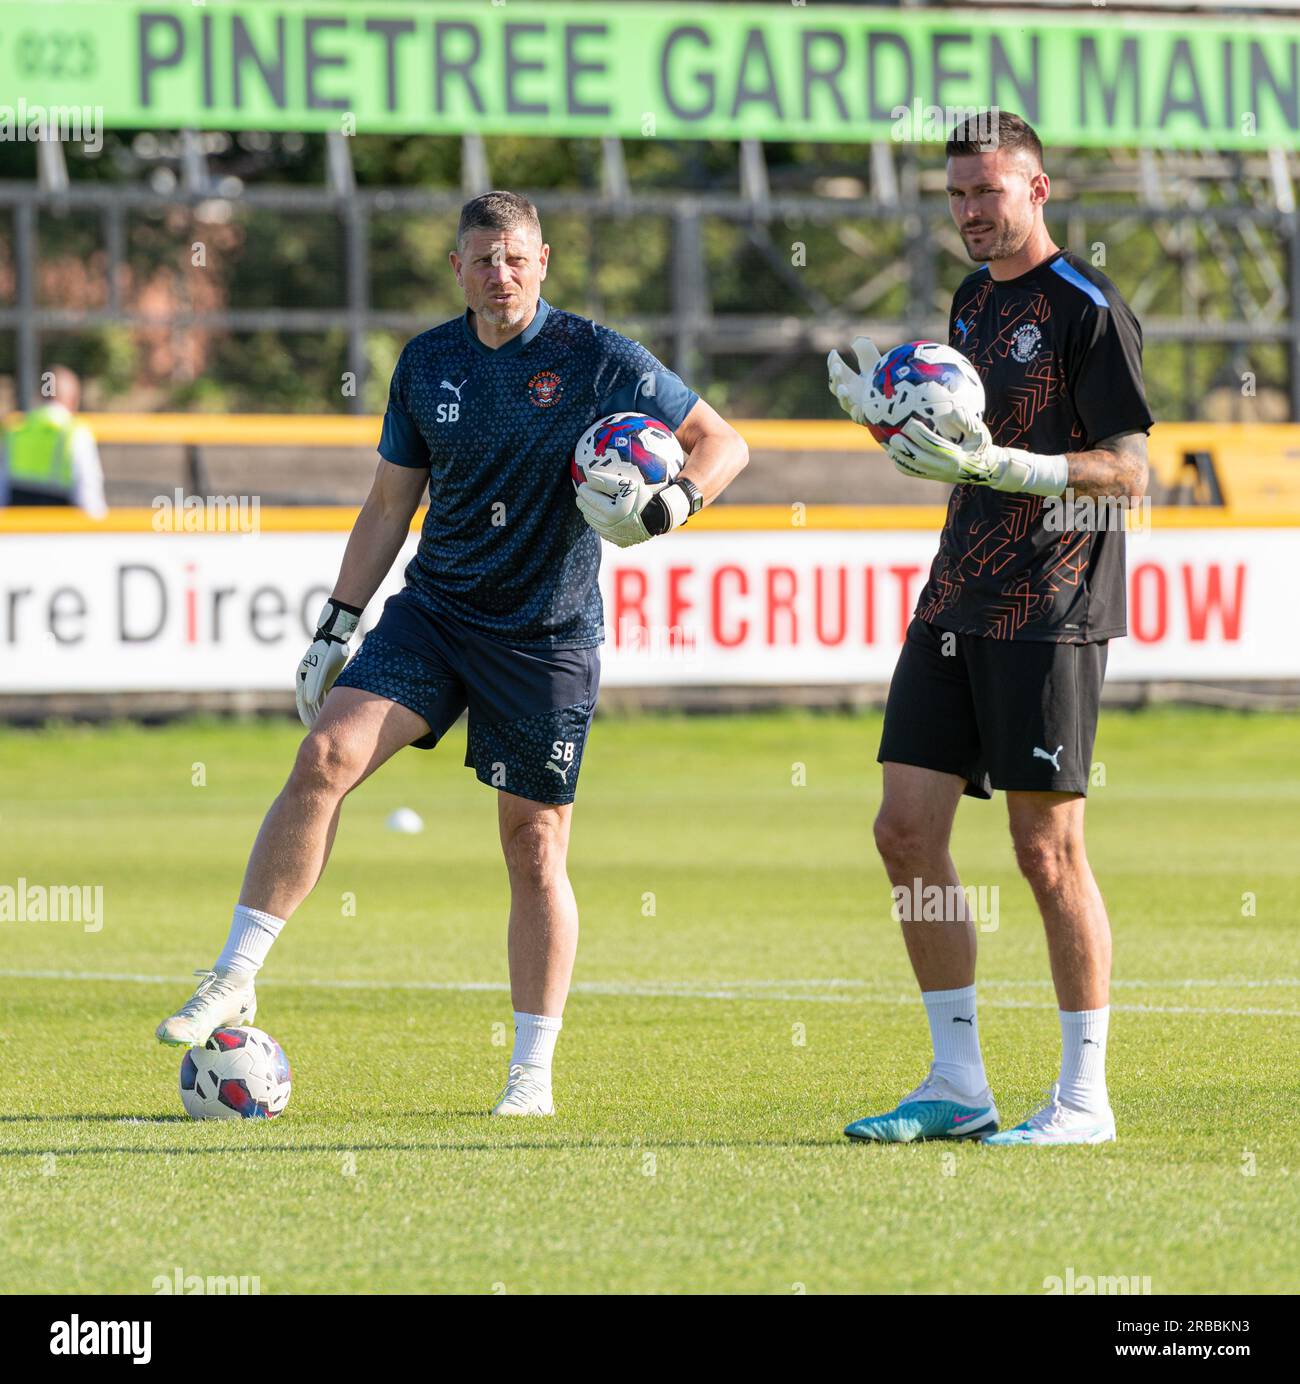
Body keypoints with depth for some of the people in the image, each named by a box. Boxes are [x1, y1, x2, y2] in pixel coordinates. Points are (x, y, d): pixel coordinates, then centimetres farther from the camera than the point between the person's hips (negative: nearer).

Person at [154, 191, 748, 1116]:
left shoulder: (598, 360, -6)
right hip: (434, 612, 3)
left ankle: (533, 1072, 11)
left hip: (548, 637, -3)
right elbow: (390, 503, 14)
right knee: (326, 757, -16)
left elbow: (723, 443, -2)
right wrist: (337, 626, 12)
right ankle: (235, 981, -10)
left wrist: (676, 501, -23)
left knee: (535, 847, 0)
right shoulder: (427, 363, 5)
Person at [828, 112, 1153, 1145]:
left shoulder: (1089, 309, -9)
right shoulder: (975, 298, 16)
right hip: (957, 604, 8)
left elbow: (1129, 472, -12)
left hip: (1049, 614, -8)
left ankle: (1084, 1097, 3)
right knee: (908, 830, 3)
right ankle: (958, 1087, 12)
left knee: (1047, 848, -5)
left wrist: (1003, 464, -24)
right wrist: (881, 412, 3)